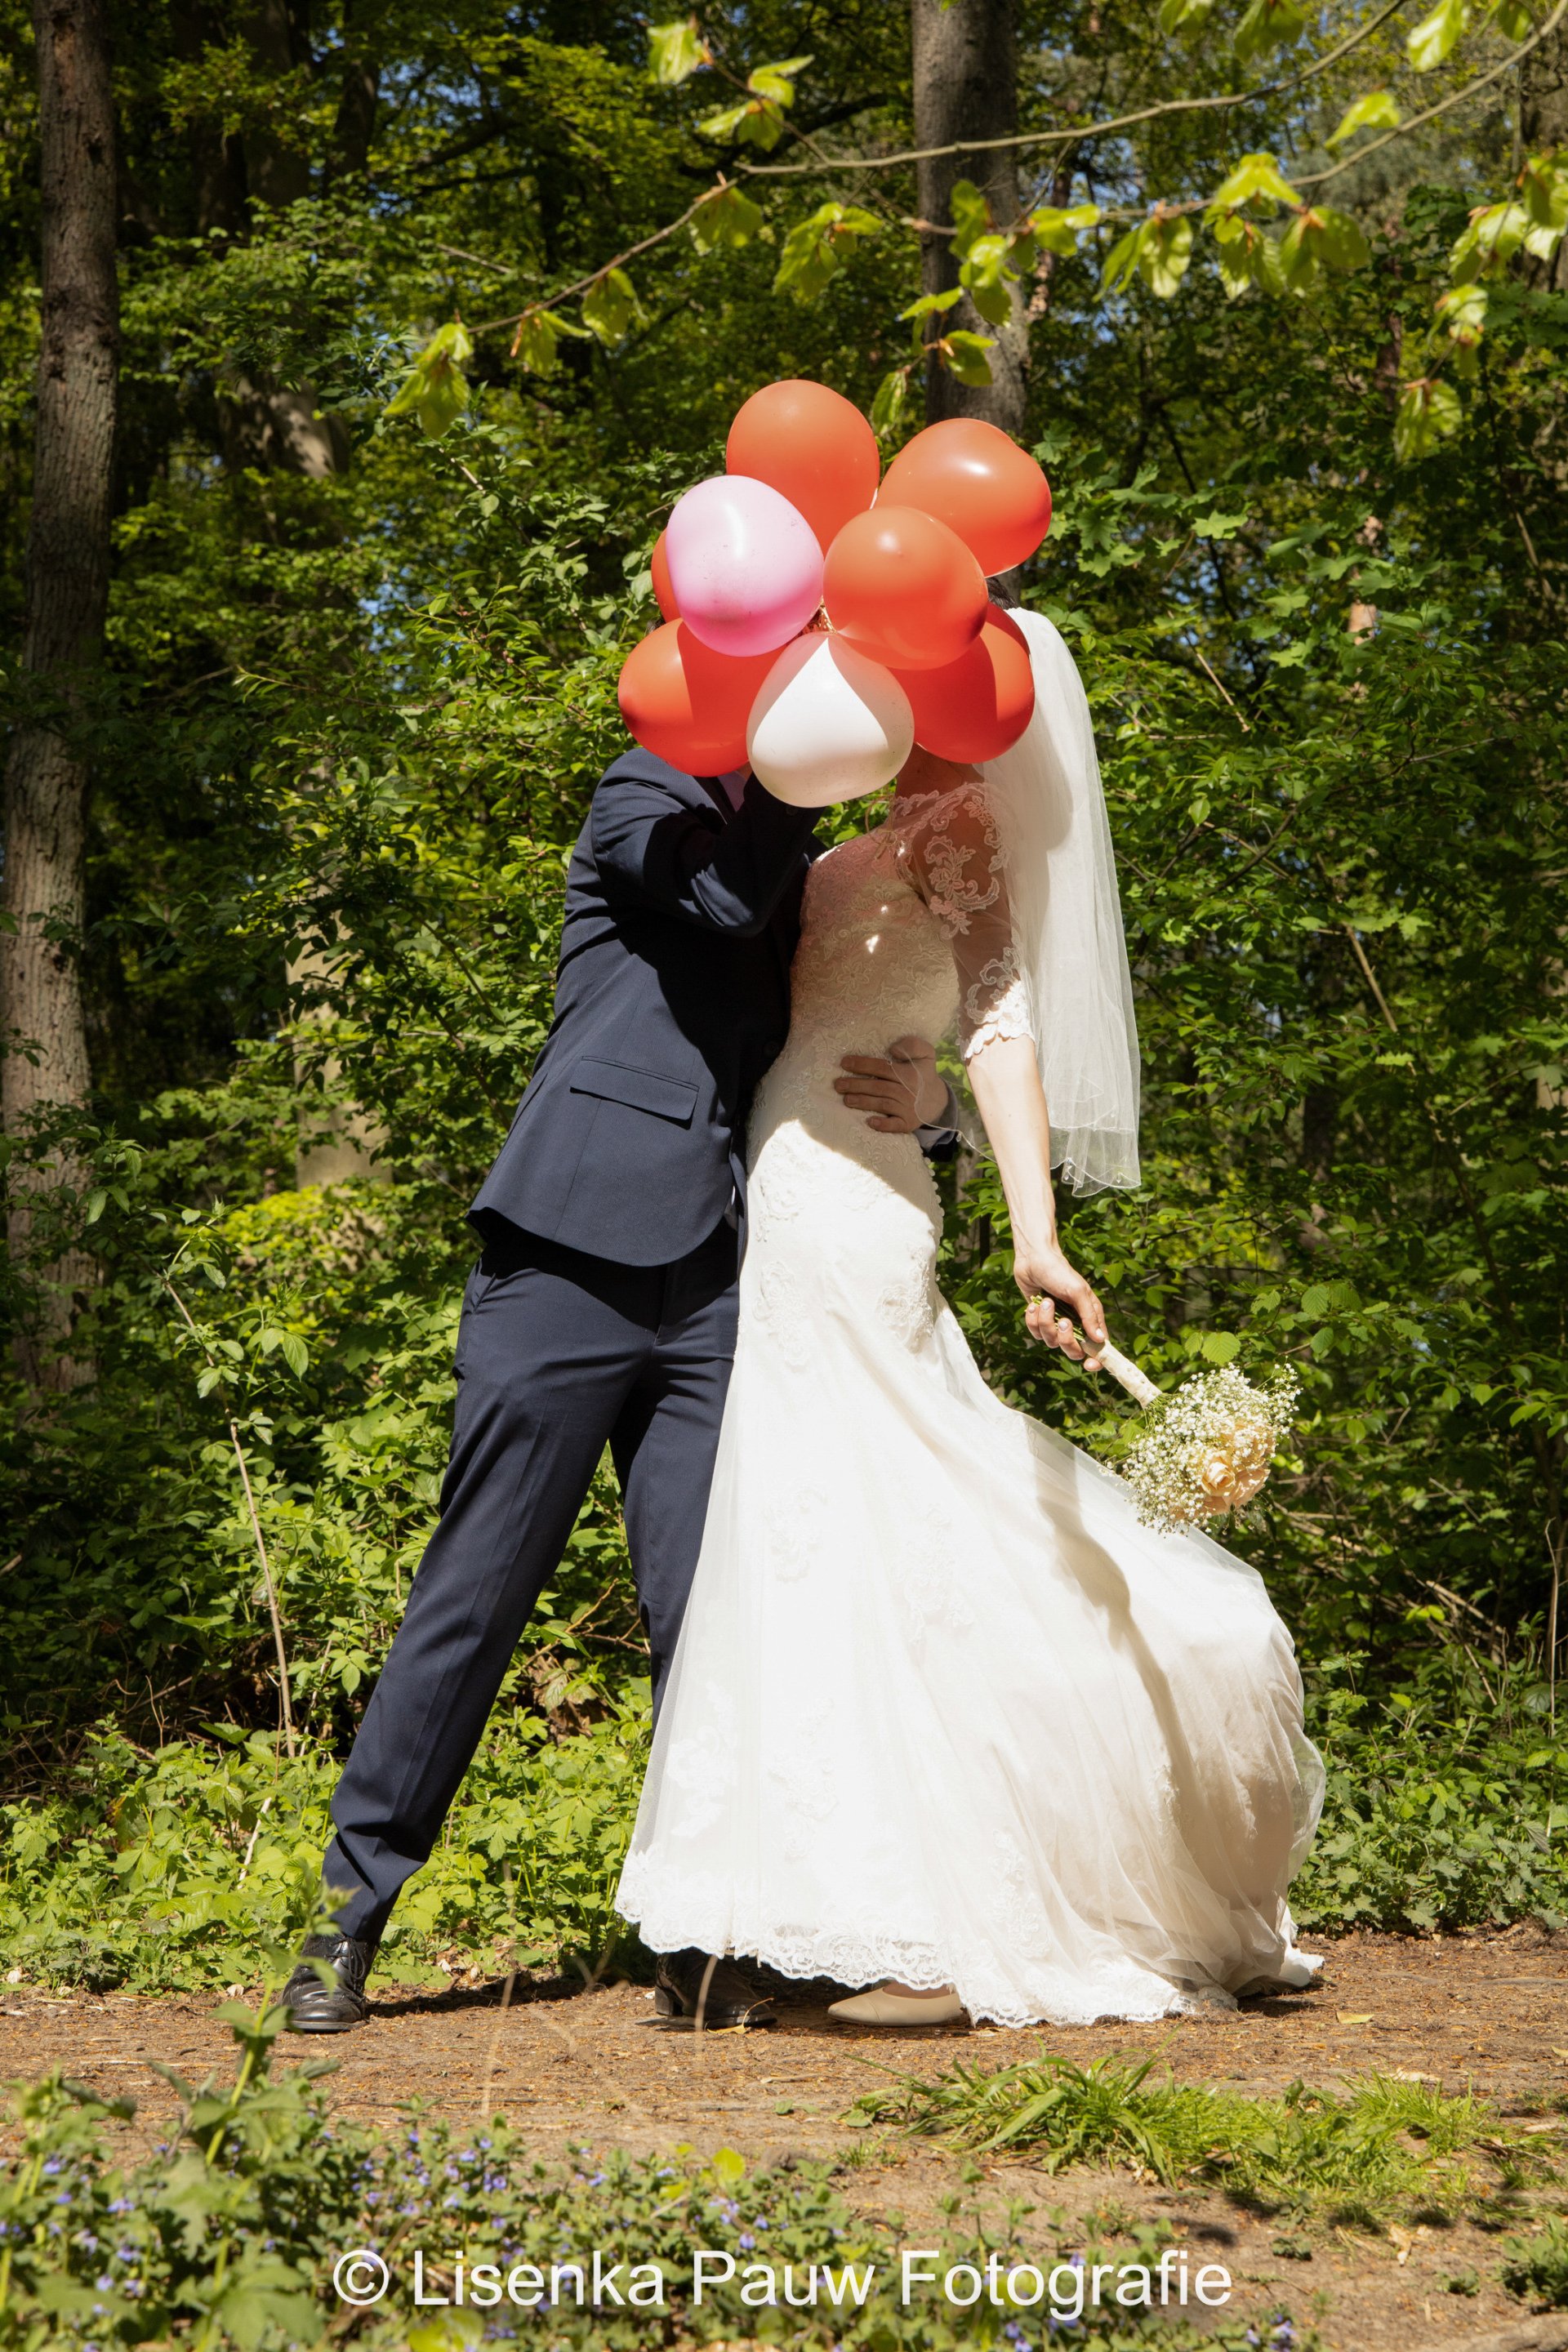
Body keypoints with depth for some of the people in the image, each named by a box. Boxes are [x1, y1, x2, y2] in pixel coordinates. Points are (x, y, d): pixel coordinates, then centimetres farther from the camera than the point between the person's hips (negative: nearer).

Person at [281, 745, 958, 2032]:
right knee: (474, 1598, -1)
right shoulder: (647, 794, 7)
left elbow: (857, 1082, 20)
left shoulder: (812, 874, 21)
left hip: (713, 1288, 5)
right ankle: (347, 1919, 9)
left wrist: (927, 1102, -2)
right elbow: (723, 893, -15)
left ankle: (701, 1941, 7)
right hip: (572, 1259, -5)